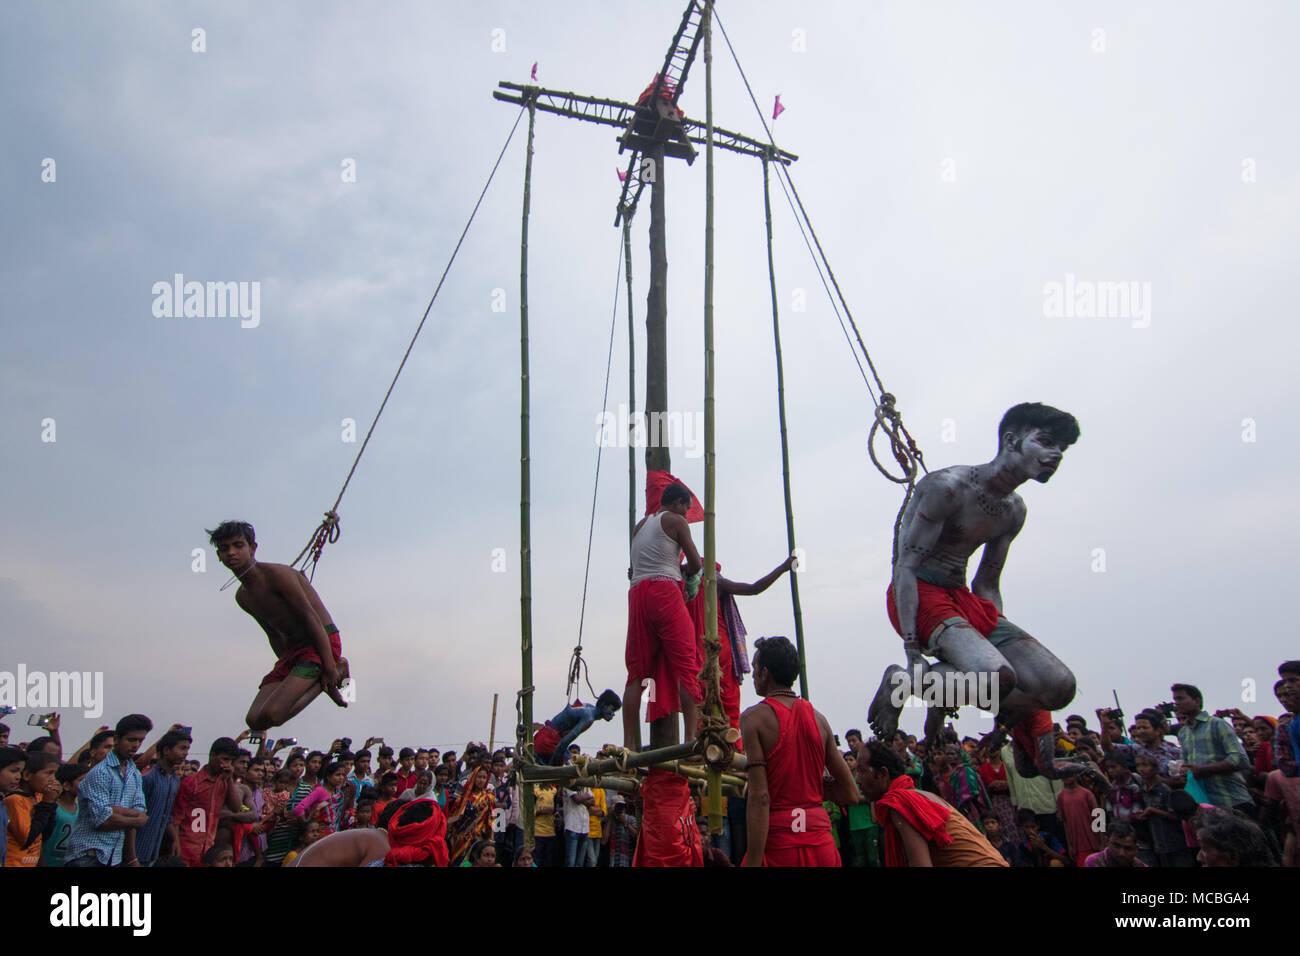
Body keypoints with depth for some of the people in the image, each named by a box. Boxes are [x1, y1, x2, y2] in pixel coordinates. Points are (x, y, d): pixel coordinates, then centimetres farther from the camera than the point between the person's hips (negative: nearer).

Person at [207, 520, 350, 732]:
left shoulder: (277, 575, -14)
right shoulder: (242, 596, 12)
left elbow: (311, 618, -19)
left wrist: (330, 666, -22)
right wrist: (286, 670, 13)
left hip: (322, 642, -9)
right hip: (292, 649, 9)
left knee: (270, 715, -22)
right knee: (255, 721, -4)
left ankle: (331, 675, -4)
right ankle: (322, 683, 7)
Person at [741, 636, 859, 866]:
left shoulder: (754, 718, -9)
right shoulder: (818, 718, 6)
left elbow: (759, 797, -16)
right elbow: (851, 795, 7)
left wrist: (753, 862, -15)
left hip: (777, 846, -5)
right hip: (822, 842, 5)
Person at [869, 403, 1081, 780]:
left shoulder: (1014, 510, 11)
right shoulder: (948, 486, -15)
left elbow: (987, 584, 17)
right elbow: (906, 566, -19)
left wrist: (1002, 638, 8)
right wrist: (913, 651, -25)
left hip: (962, 597, 8)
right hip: (918, 596, -8)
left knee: (1059, 685, -8)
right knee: (995, 674, -33)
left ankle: (946, 694, 10)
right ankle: (902, 681, -9)